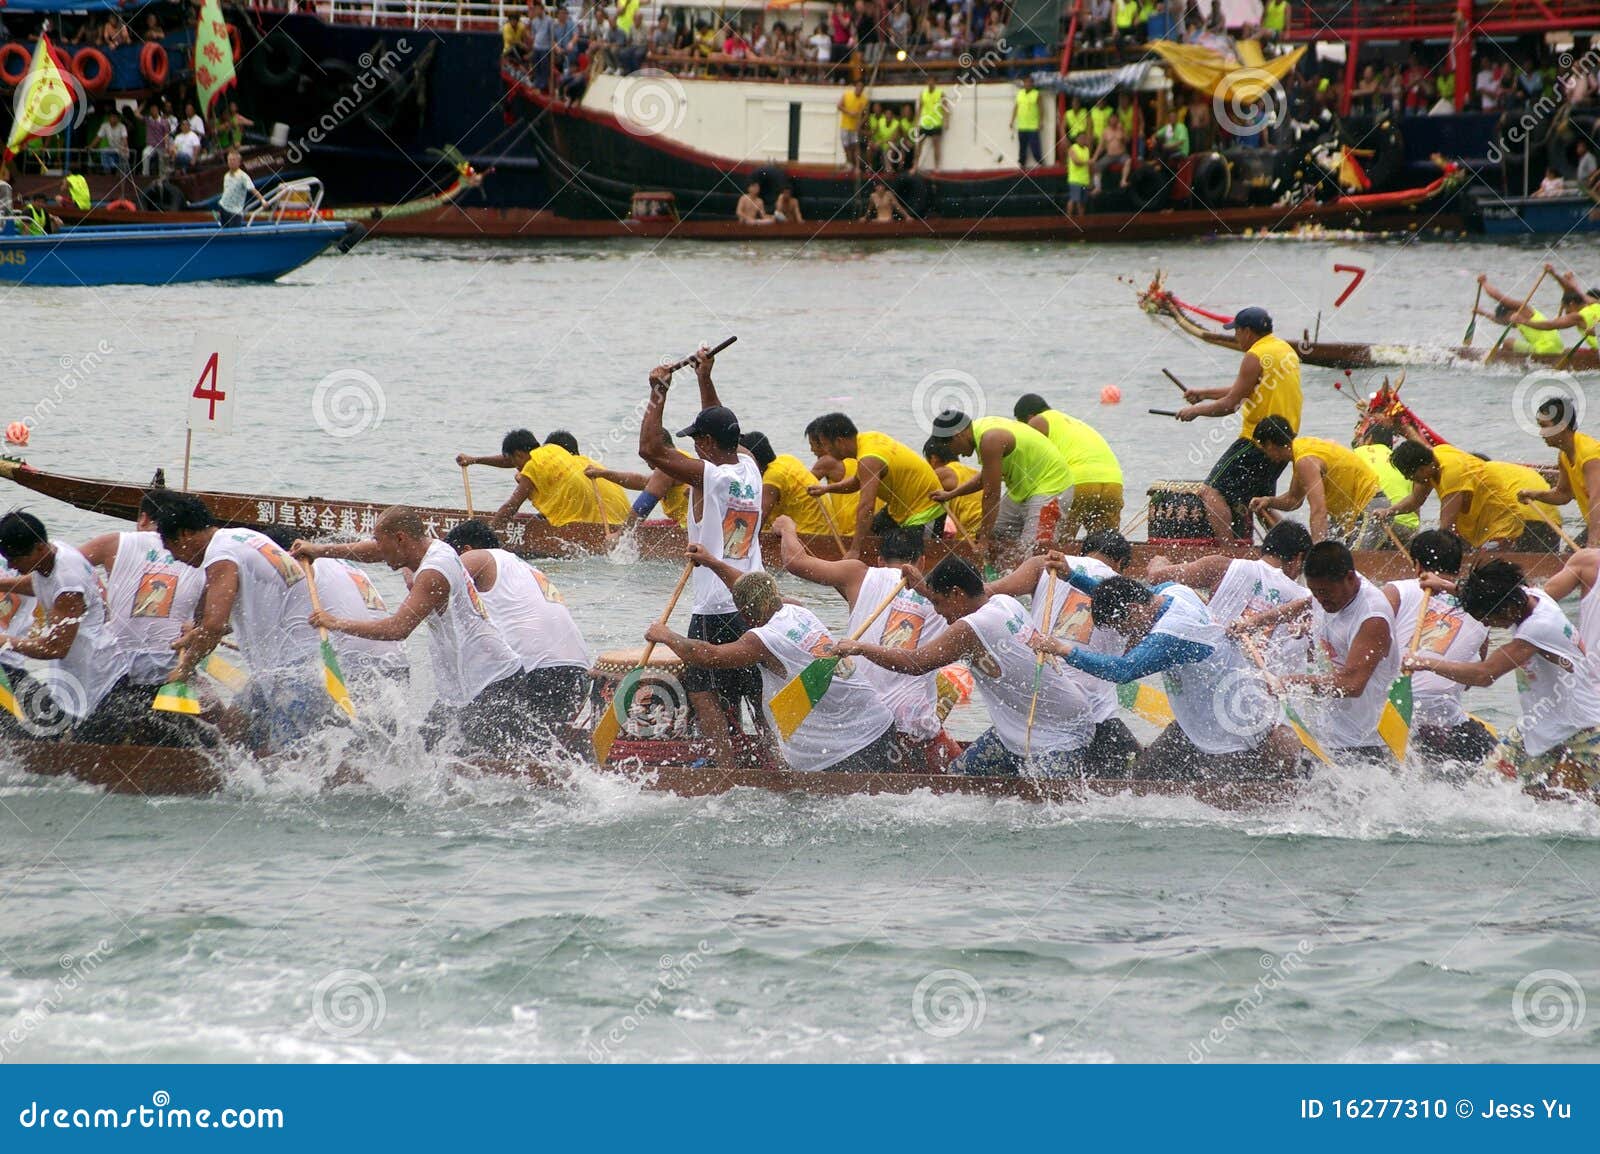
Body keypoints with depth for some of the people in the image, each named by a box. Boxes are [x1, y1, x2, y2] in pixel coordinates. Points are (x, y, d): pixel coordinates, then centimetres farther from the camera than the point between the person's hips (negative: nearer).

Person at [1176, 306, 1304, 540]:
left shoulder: (1256, 357, -14)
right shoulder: (1286, 350, 15)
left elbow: (1231, 404, -14)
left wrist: (1195, 411, 0)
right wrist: (1204, 394, 27)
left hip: (1258, 439, -10)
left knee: (1212, 492, -11)